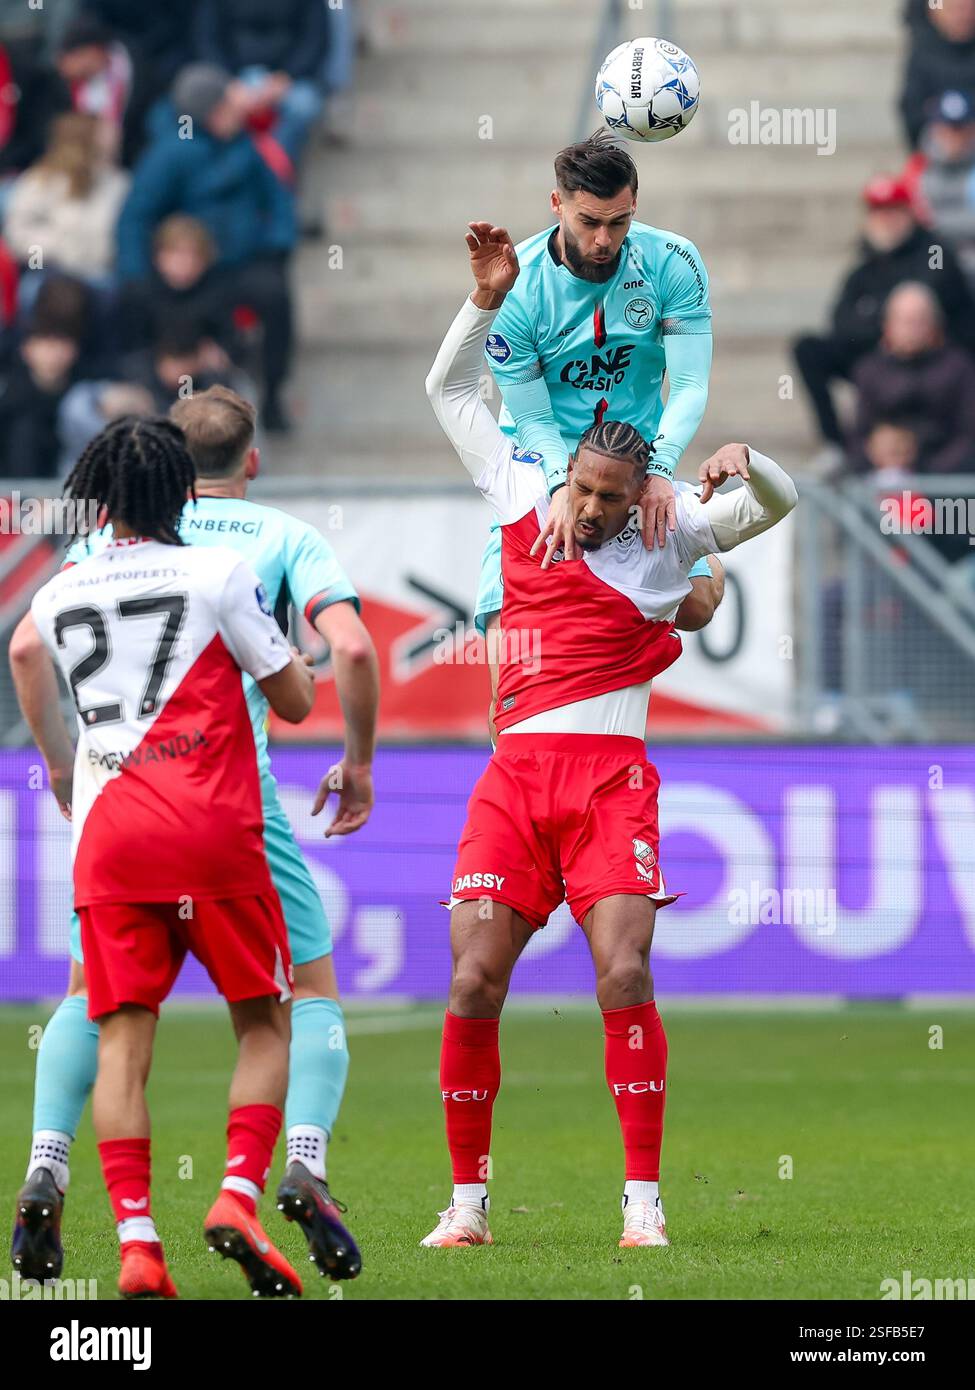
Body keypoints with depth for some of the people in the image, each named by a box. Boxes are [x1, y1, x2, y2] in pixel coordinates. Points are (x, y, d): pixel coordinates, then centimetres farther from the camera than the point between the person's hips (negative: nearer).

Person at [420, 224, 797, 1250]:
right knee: (473, 983, -6)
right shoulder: (524, 498, 12)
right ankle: (467, 1198, 3)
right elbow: (449, 388, 22)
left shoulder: (666, 536, 6)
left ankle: (643, 1202, -9)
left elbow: (776, 506, 5)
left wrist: (747, 464, -16)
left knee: (624, 980, -14)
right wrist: (487, 297, 12)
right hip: (515, 773, 2)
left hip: (610, 778, -2)